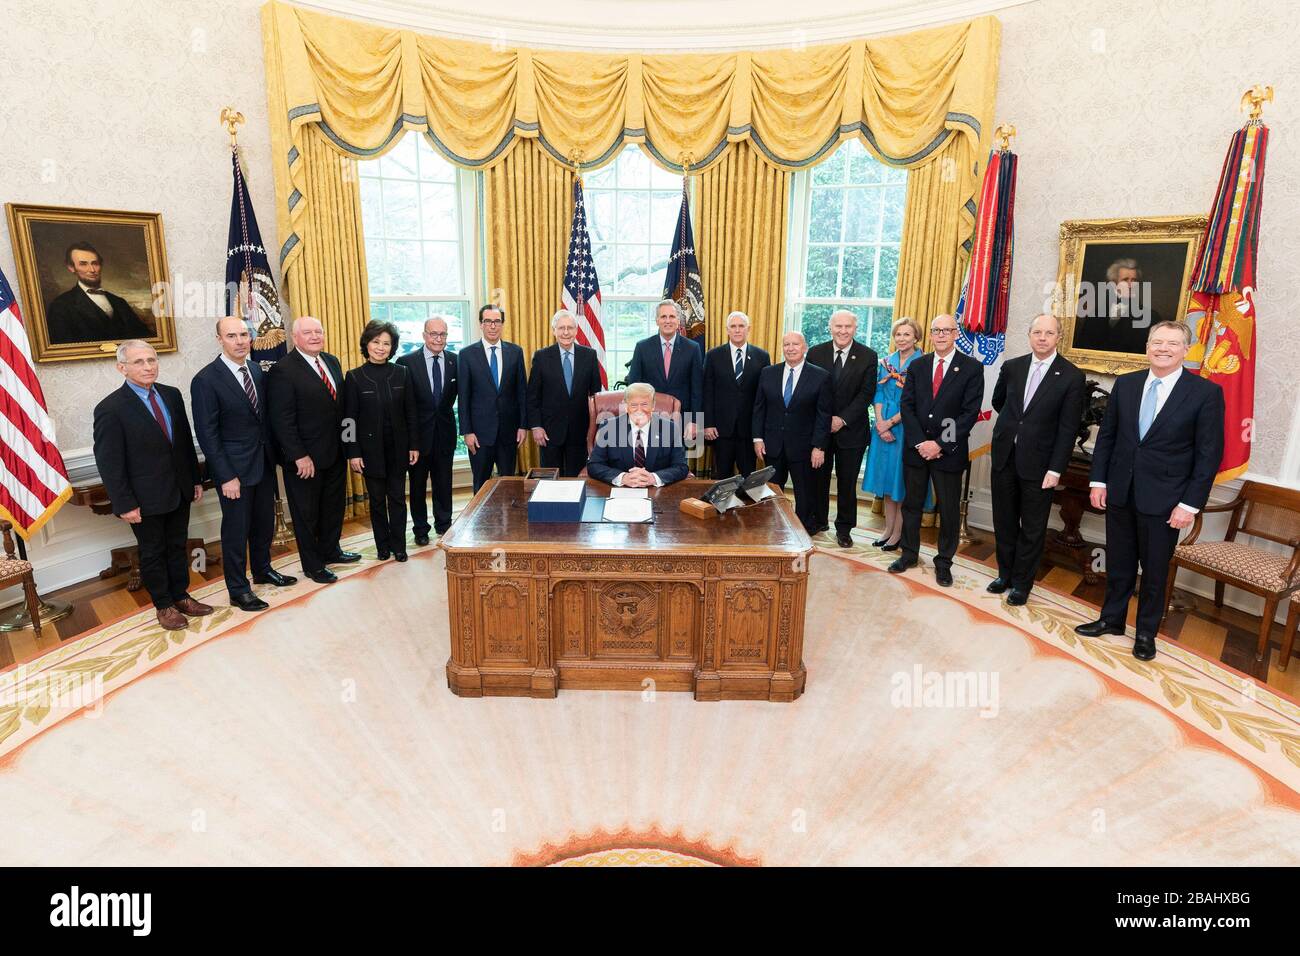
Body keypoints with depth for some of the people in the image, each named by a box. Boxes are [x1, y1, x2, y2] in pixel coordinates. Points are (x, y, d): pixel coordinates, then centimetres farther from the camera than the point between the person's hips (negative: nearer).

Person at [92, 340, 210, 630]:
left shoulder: (172, 395, 2)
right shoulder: (110, 409, -15)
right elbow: (109, 463, -14)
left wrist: (196, 479, 9)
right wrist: (125, 505, -15)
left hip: (179, 491, 5)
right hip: (146, 498, -5)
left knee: (178, 547, 17)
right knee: (153, 553, 11)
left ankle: (180, 596, 33)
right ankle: (163, 605, 26)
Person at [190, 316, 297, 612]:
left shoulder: (257, 371, 5)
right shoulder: (206, 380, -14)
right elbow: (207, 434, -14)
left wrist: (273, 454, 5)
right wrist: (226, 477, -17)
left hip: (264, 462, 6)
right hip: (234, 468, -6)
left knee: (264, 521, 19)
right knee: (236, 529, 6)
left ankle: (263, 569, 40)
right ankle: (238, 590, 21)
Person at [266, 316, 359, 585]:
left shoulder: (332, 362, 7)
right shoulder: (282, 370, -16)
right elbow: (282, 421, -18)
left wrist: (344, 442, 6)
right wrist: (299, 457, -20)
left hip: (335, 453, 7)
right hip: (304, 459, -7)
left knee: (334, 506, 21)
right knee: (307, 513, 9)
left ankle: (330, 550, 40)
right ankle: (313, 565, 25)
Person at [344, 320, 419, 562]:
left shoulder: (402, 373, 0)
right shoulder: (354, 377, -4)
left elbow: (410, 412, 3)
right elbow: (349, 418, -4)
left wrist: (414, 445, 1)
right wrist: (353, 453, -8)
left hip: (398, 447, 1)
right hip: (370, 449, -1)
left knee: (397, 498, 8)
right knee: (377, 500, 10)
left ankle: (398, 545, 19)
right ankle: (382, 545, 23)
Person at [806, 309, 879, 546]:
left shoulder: (868, 356, -4)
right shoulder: (816, 353, 0)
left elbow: (867, 393, -7)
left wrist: (842, 419, -15)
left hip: (851, 429, -1)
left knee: (847, 481, 6)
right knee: (819, 477, 11)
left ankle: (844, 528, 19)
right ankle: (818, 521, 28)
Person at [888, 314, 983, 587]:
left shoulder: (972, 368, -4)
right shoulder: (917, 365, 6)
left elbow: (970, 412, -10)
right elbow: (906, 405, 1)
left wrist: (939, 444, -15)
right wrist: (920, 442, -11)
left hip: (949, 450, -3)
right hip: (916, 448, 3)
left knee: (949, 510, 7)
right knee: (911, 504, 12)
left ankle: (944, 562, 22)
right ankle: (909, 553, 27)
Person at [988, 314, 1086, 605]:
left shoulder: (1071, 376, -7)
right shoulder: (1011, 367, 3)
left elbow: (1068, 428, -9)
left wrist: (1055, 470, -13)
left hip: (1038, 462, -3)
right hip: (1005, 456, 3)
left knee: (1032, 529, 7)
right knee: (1004, 522, 13)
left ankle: (1022, 584, 21)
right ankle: (1005, 574, 29)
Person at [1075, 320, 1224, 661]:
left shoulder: (1206, 392, -7)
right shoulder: (1125, 384, 3)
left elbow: (1209, 453, -7)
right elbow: (1106, 435, 7)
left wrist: (1191, 503, -11)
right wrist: (1098, 480, 2)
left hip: (1163, 498, -3)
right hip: (1120, 492, 3)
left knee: (1155, 569, 11)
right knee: (1118, 563, 15)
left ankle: (1146, 632, 28)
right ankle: (1112, 619, 32)